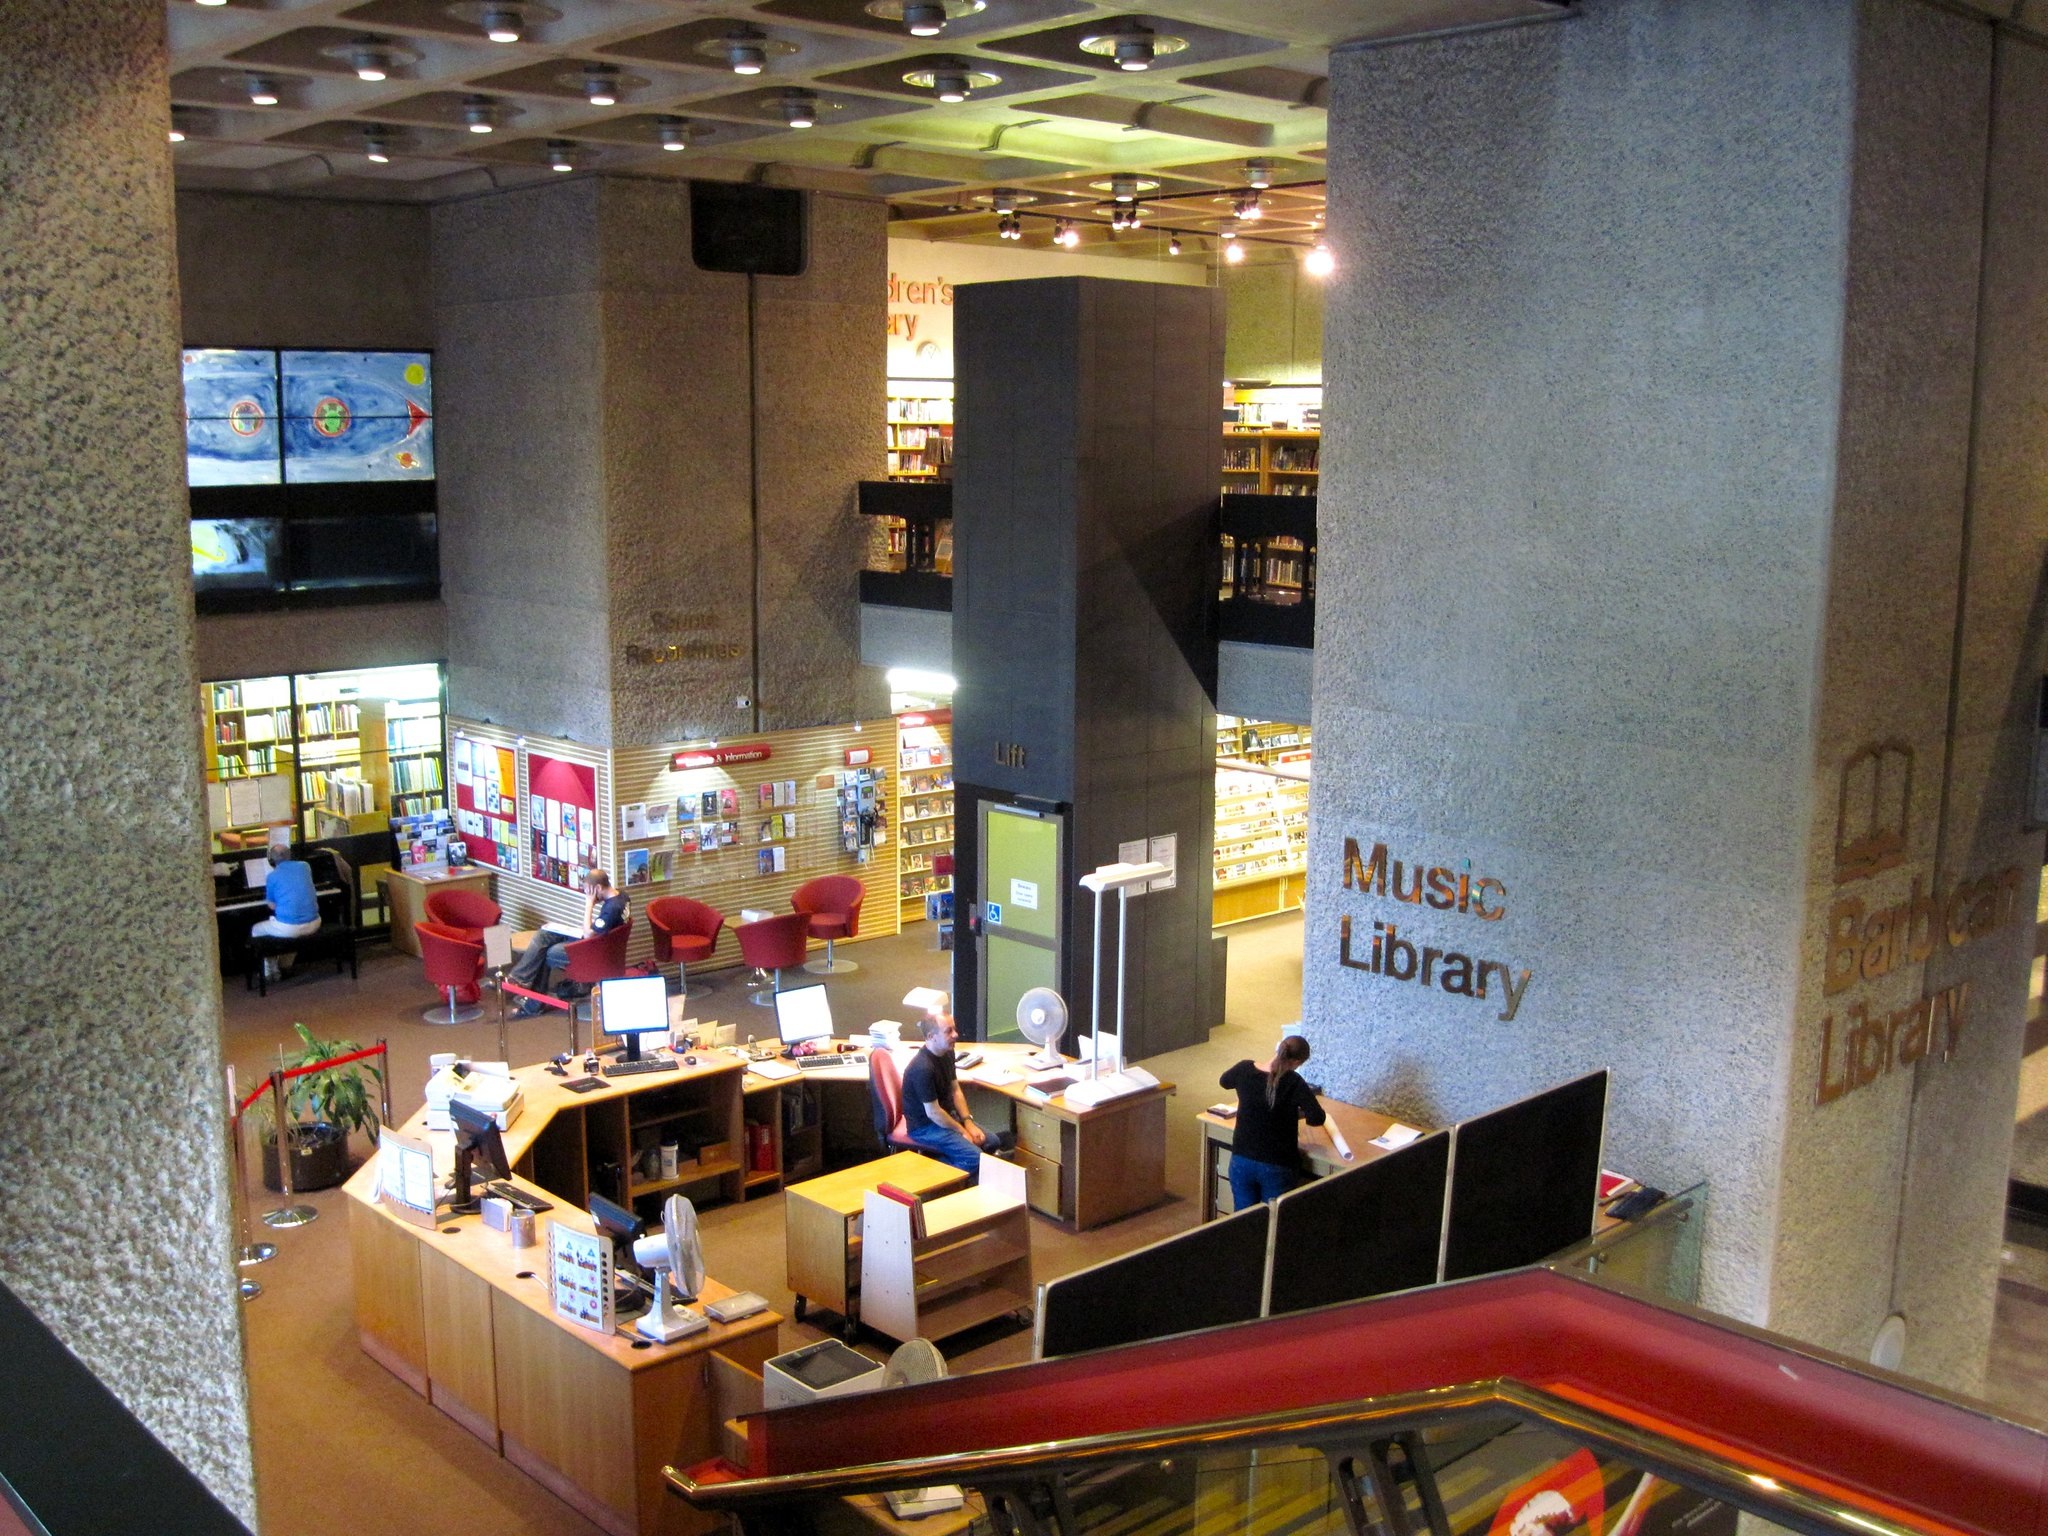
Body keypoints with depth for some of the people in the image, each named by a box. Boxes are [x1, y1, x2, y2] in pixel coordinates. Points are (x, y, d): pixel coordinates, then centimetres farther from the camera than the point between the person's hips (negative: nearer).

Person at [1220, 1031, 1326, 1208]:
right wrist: (1295, 1113, -5)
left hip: (1241, 1161, 4)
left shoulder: (1244, 1069, -6)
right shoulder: (1293, 1082, -19)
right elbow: (1317, 1117, -25)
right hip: (1277, 1167, -4)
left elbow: (1225, 1081, 16)